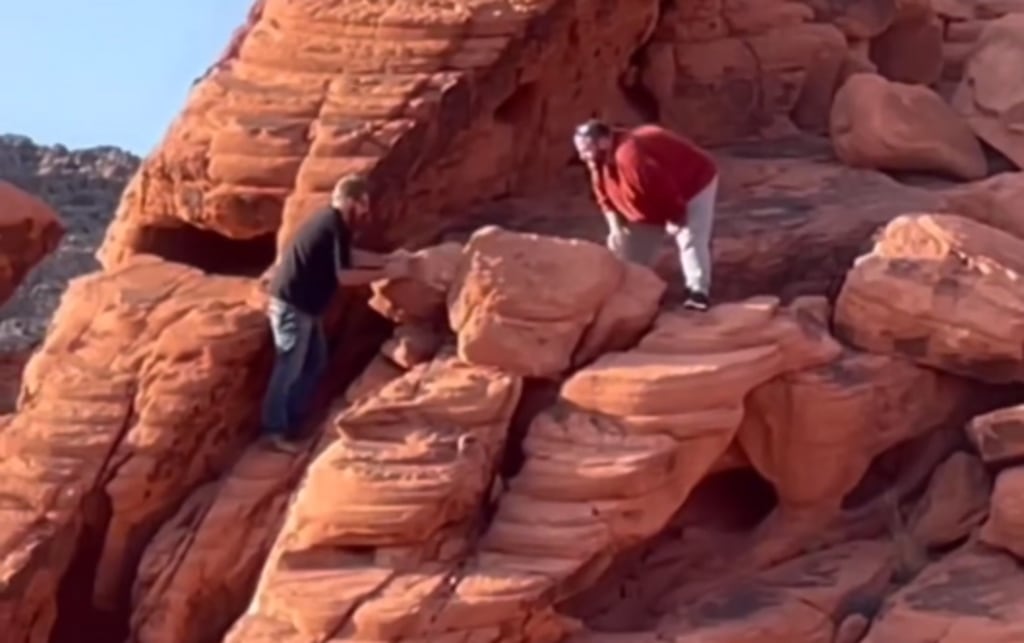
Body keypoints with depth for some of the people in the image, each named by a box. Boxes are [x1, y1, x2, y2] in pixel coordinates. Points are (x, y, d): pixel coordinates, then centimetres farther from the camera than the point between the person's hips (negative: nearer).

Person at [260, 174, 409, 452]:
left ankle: (291, 421, 25)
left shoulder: (331, 221, 11)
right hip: (292, 305, -10)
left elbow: (350, 255, 24)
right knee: (289, 368, -4)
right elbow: (344, 275, -21)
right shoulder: (335, 226, -19)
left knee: (315, 361, 17)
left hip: (302, 304, 10)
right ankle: (274, 431, 4)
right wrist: (386, 273, -14)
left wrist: (387, 258, 17)